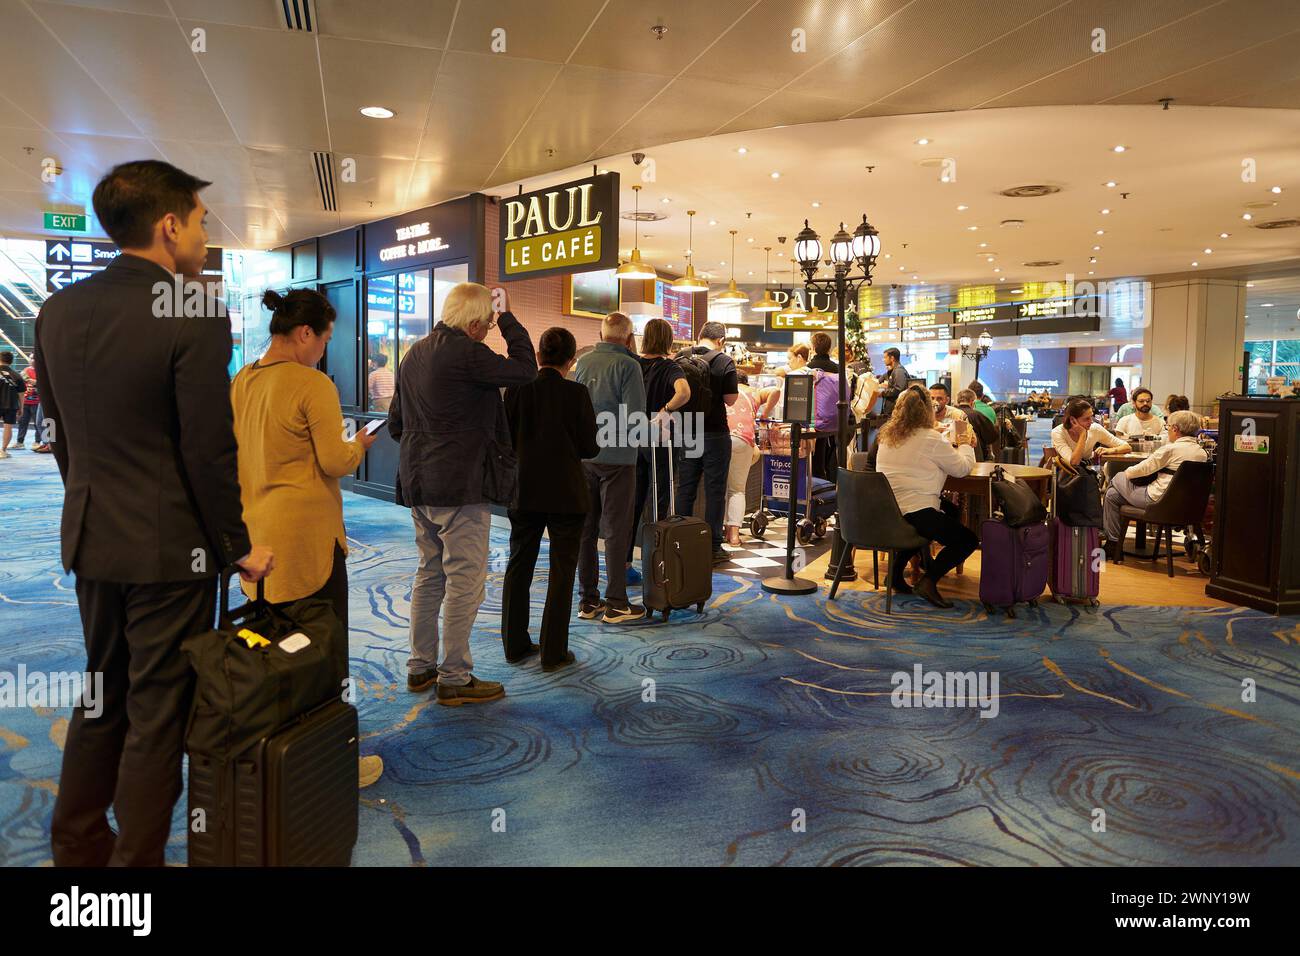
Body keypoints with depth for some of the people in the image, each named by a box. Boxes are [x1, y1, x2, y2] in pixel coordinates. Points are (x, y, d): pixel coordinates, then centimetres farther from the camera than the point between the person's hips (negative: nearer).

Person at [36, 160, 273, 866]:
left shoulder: (58, 310, 5)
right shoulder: (196, 319, -17)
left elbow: (59, 433, 11)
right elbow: (210, 452, -17)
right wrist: (238, 548, -6)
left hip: (90, 540, 7)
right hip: (169, 548, -7)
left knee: (100, 697, 22)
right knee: (157, 714, 7)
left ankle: (76, 848, 36)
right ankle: (135, 857, 19)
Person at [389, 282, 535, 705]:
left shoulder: (415, 353, 13)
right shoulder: (465, 353, -16)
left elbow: (396, 423, 18)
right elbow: (525, 369, -10)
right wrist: (508, 318, -1)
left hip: (419, 483, 9)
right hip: (461, 485, -9)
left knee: (430, 574, 17)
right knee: (464, 580, -1)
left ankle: (421, 667, 26)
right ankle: (455, 679, 5)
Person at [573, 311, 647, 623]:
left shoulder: (582, 362, 6)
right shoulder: (628, 365, -10)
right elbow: (635, 416, -15)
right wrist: (637, 437, 4)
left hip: (583, 455, 5)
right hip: (616, 457, -5)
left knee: (585, 529, 11)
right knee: (616, 531, 2)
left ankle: (588, 600, 18)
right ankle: (616, 604, 6)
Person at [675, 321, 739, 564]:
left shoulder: (680, 358, 2)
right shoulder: (724, 361, -10)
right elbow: (731, 399, -10)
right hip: (715, 433, -4)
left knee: (685, 489, 11)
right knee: (715, 491, 4)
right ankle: (713, 548, 7)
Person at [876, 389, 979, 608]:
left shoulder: (886, 436, 12)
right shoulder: (931, 439, -10)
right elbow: (962, 468, -2)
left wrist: (957, 445, 28)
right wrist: (965, 444, 18)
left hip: (884, 511, 8)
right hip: (914, 514, -7)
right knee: (968, 539, 8)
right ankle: (928, 581, -8)